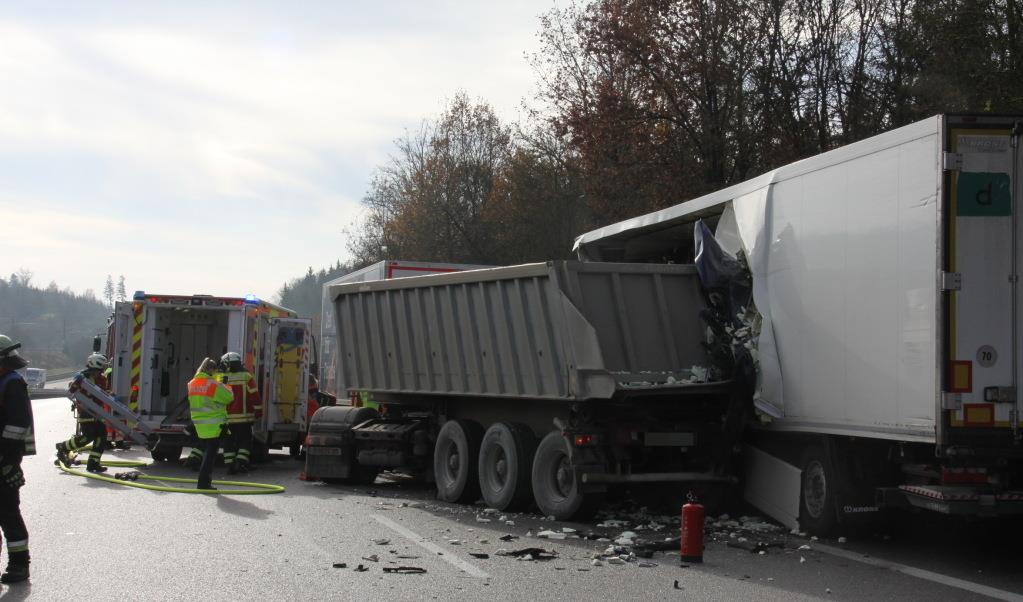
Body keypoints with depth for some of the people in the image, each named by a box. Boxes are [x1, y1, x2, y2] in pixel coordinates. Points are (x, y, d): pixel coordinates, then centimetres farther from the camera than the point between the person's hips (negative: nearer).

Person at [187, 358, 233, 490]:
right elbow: (229, 397, -9)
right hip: (214, 425, -7)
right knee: (210, 454, -1)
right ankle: (203, 482, -4)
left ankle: (205, 480, 23)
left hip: (199, 424, 7)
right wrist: (225, 386, 11)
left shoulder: (192, 384, 4)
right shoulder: (213, 385, -17)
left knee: (207, 452, 19)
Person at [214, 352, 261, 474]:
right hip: (243, 417, -1)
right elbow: (254, 396, -5)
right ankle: (241, 462, -5)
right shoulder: (246, 377, -5)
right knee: (245, 441, 8)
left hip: (226, 417, 1)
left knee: (228, 442, 10)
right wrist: (258, 410, 4)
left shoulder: (219, 378, -1)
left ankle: (229, 464, 6)